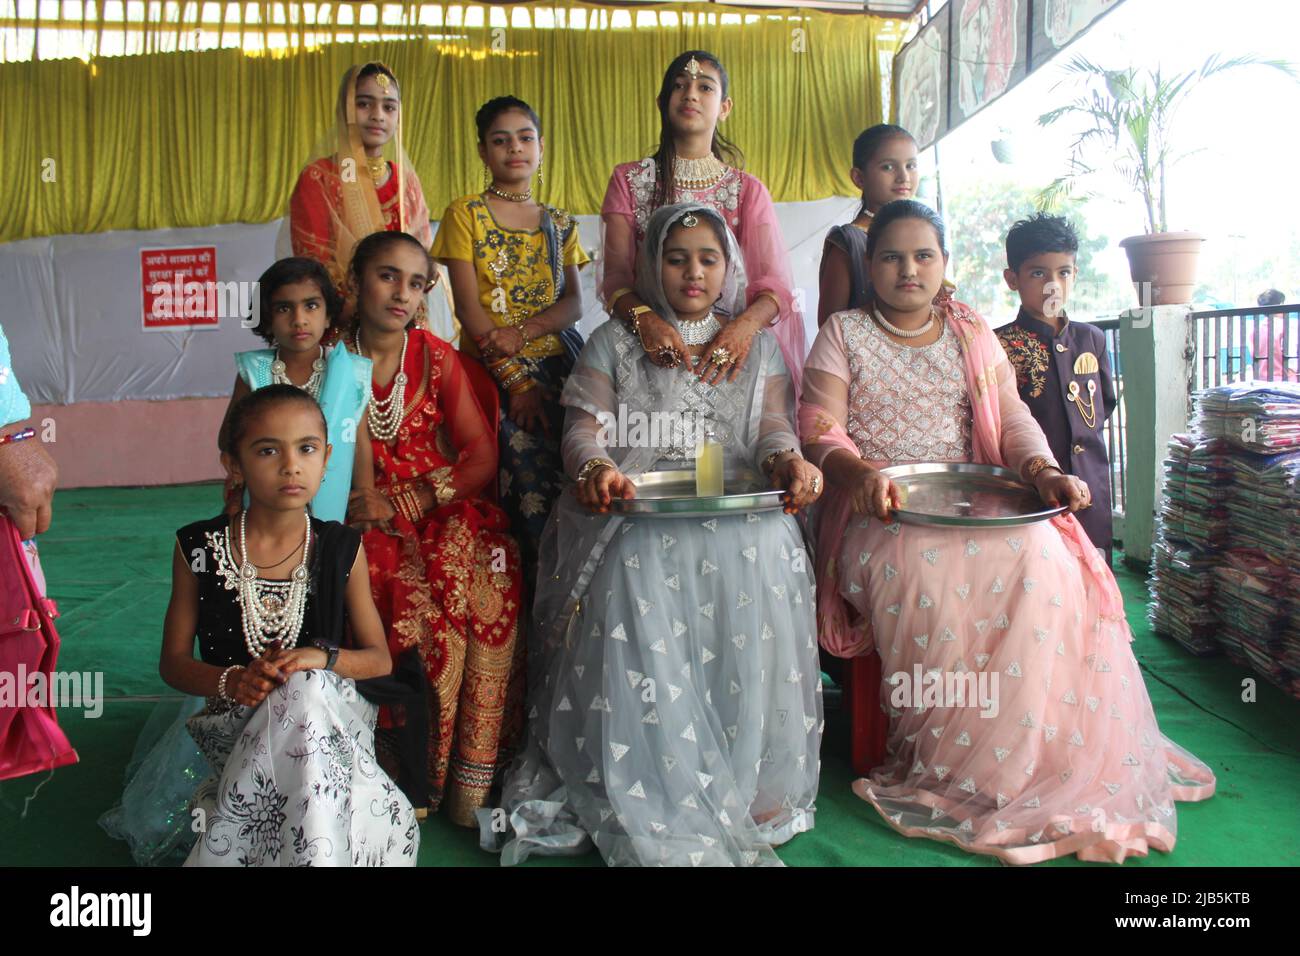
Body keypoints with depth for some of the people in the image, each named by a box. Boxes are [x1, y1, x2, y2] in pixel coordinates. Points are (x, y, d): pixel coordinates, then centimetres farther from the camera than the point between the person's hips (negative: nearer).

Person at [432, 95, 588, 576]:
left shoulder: (559, 223, 18)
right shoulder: (465, 214, 7)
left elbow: (573, 302, 6)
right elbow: (468, 307, -3)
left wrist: (523, 332, -15)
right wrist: (515, 379, -13)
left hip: (558, 360, 3)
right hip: (491, 368, -3)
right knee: (528, 460, -22)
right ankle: (540, 588, -10)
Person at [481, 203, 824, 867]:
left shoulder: (756, 345, 23)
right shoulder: (613, 343, 18)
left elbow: (773, 425, 9)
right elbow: (584, 426, 4)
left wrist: (787, 459, -17)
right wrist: (594, 467, -21)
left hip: (736, 517, 1)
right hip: (636, 515, -1)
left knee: (758, 560, -33)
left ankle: (751, 798, -21)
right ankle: (657, 816, -25)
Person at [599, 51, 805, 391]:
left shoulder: (748, 190, 10)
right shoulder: (628, 180, 9)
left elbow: (777, 285, -3)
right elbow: (615, 276, -2)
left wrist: (747, 323, -25)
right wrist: (645, 317, -25)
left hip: (724, 344, 1)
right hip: (650, 349, 0)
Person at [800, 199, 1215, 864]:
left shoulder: (972, 335, 19)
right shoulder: (843, 335, 9)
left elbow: (1011, 417, 9)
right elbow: (819, 428, -4)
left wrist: (1042, 470, -13)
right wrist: (860, 472, -26)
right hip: (881, 514, -3)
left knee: (1042, 559, -27)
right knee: (927, 572, -35)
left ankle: (1039, 766, -13)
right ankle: (950, 768, -19)